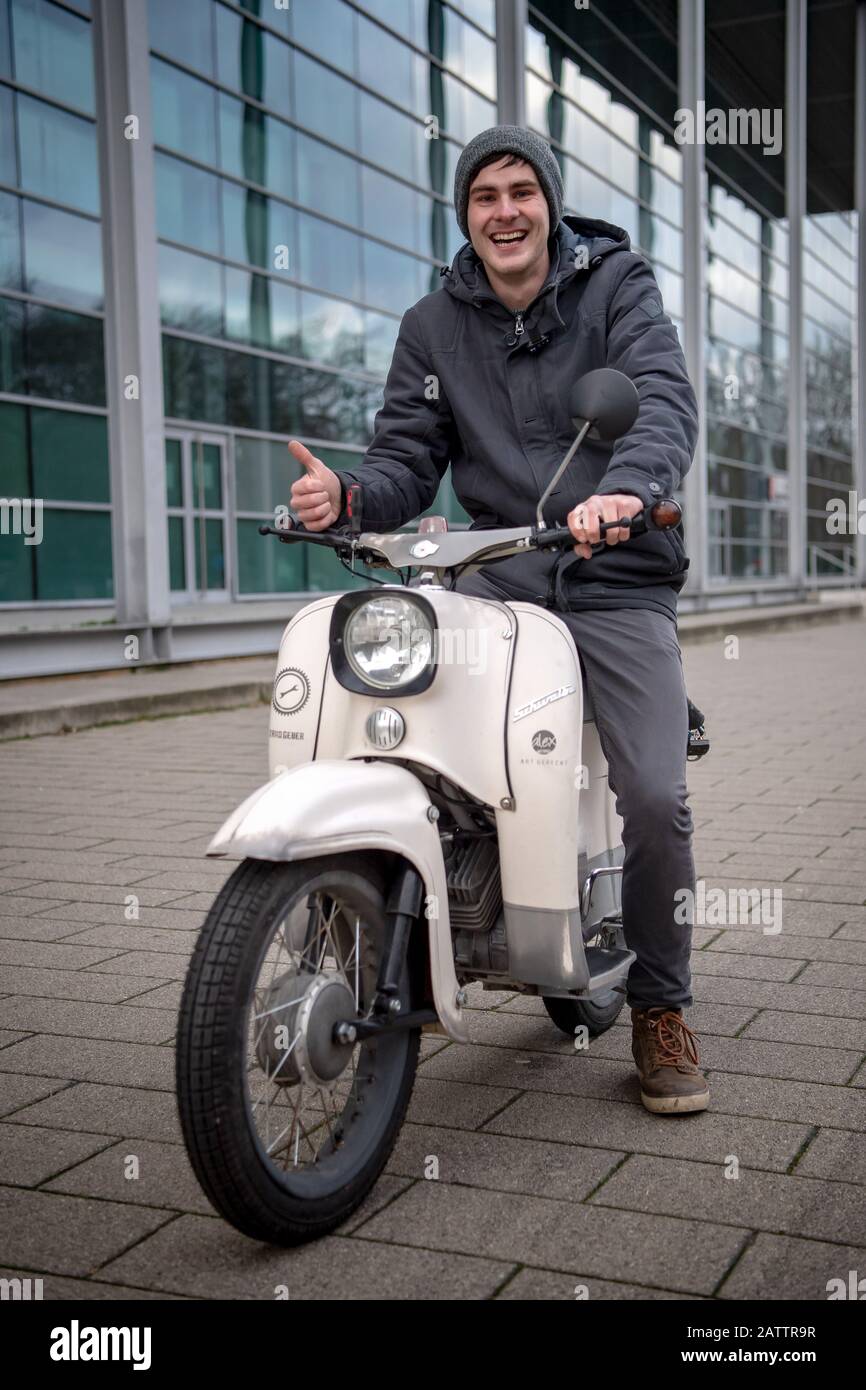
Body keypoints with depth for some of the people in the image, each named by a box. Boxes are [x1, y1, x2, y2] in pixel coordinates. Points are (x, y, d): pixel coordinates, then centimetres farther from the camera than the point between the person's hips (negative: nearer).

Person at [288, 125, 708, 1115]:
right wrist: (348, 495, -21)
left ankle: (660, 1007, 12)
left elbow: (664, 398, -16)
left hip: (619, 583, -2)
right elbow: (408, 460, 3)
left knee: (656, 798, -13)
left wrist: (626, 485, -38)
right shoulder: (434, 326, 10)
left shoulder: (617, 285, 2)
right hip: (497, 577, 3)